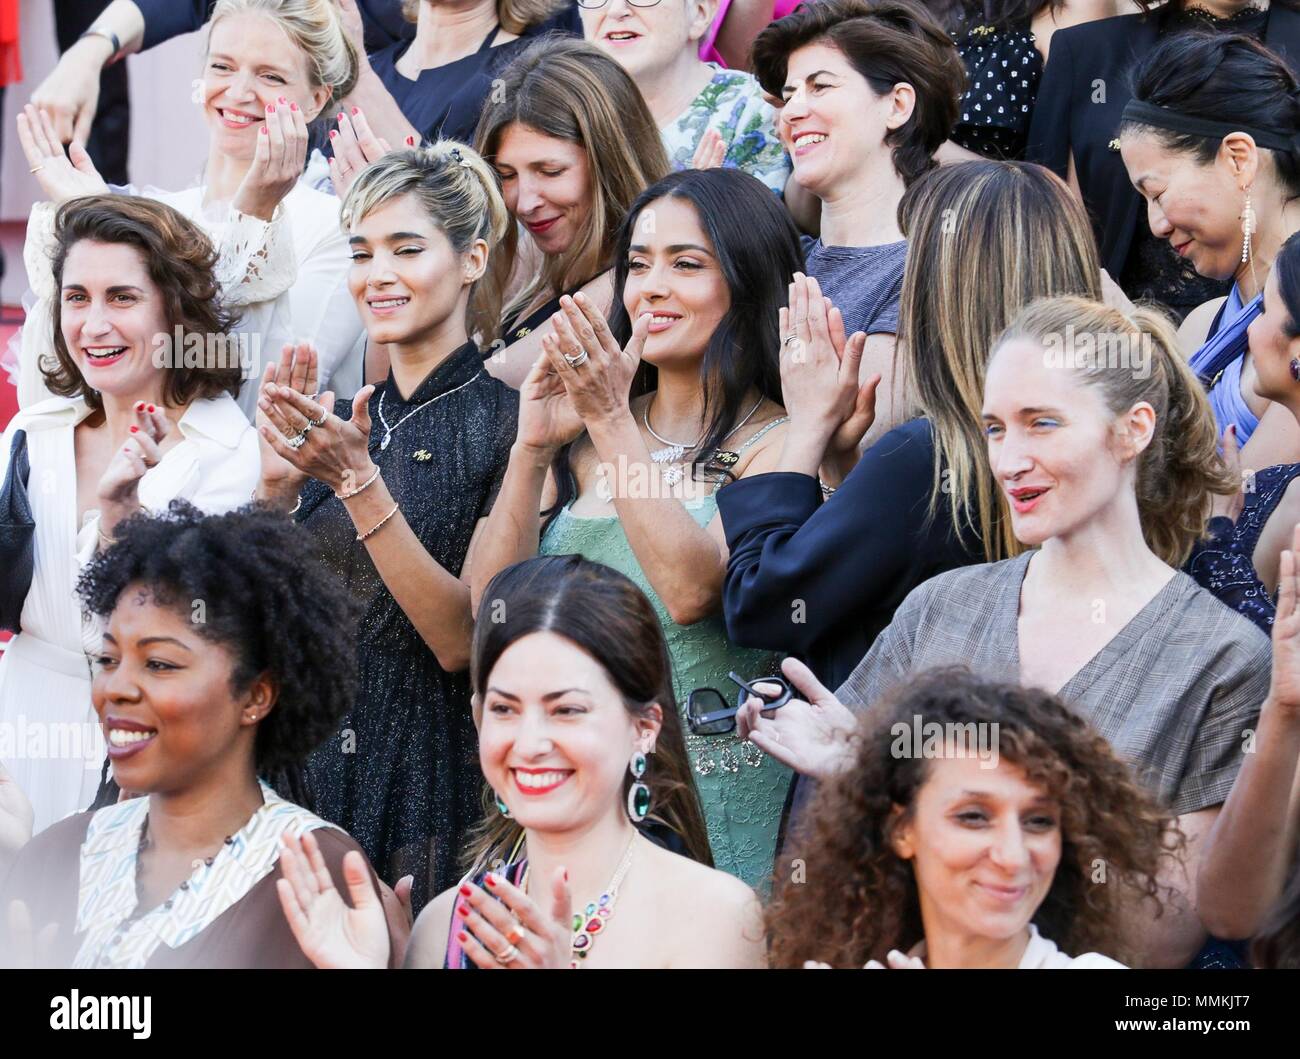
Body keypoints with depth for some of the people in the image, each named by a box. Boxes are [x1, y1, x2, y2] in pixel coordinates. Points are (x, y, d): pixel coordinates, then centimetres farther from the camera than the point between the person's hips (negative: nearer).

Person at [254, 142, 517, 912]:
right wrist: (275, 484, -11)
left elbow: (462, 640, -15)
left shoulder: (507, 422, -8)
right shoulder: (335, 425, 9)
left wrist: (359, 481, -22)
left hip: (437, 782, -5)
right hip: (312, 769, 5)